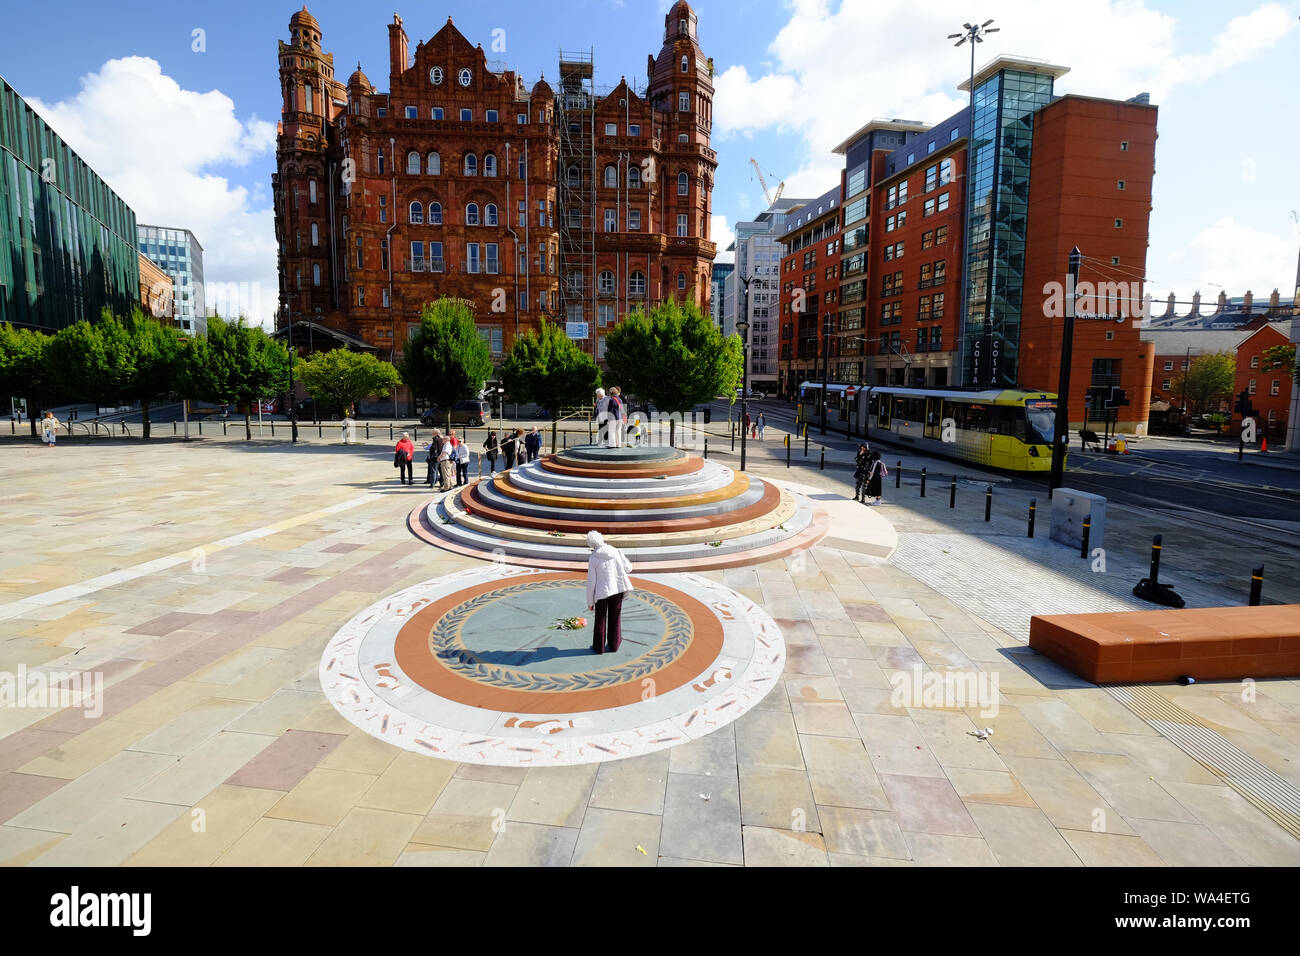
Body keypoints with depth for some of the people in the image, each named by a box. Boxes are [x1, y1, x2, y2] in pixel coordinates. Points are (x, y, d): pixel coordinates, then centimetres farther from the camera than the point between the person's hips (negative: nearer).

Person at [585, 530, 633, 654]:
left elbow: (591, 582, -8)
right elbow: (628, 568, 3)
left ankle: (599, 647, 24)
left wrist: (590, 602, 1)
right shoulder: (616, 551, -5)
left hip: (602, 592, -3)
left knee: (600, 620, 13)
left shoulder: (593, 559, -11)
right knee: (615, 618, 18)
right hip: (618, 589, 3)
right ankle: (613, 645, 28)